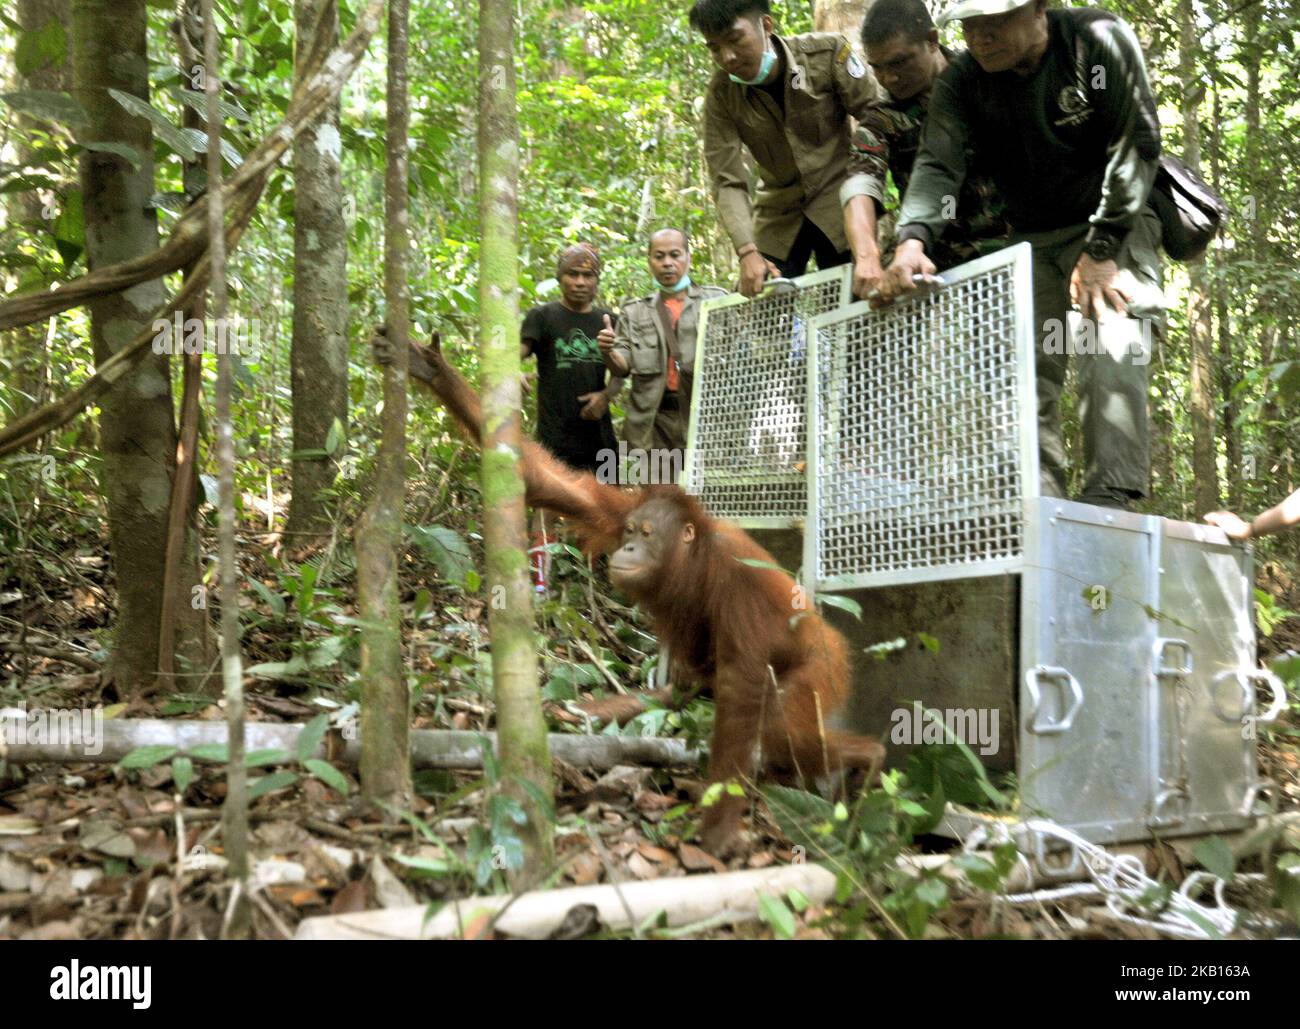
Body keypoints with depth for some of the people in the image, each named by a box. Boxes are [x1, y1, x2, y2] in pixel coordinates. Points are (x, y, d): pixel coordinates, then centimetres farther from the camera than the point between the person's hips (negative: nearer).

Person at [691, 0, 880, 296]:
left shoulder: (827, 52, -16)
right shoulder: (720, 95, -12)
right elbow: (728, 183, -16)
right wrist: (747, 251, -29)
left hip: (839, 201, -1)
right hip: (778, 214, 2)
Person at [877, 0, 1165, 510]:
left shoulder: (1100, 42, -16)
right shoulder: (962, 81, -7)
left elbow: (1135, 145, -17)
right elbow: (937, 165, -20)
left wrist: (1101, 250, -22)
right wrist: (912, 241, -40)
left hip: (1112, 223, -4)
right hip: (1030, 238, 4)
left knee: (1112, 352, -22)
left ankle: (1109, 500, -24)